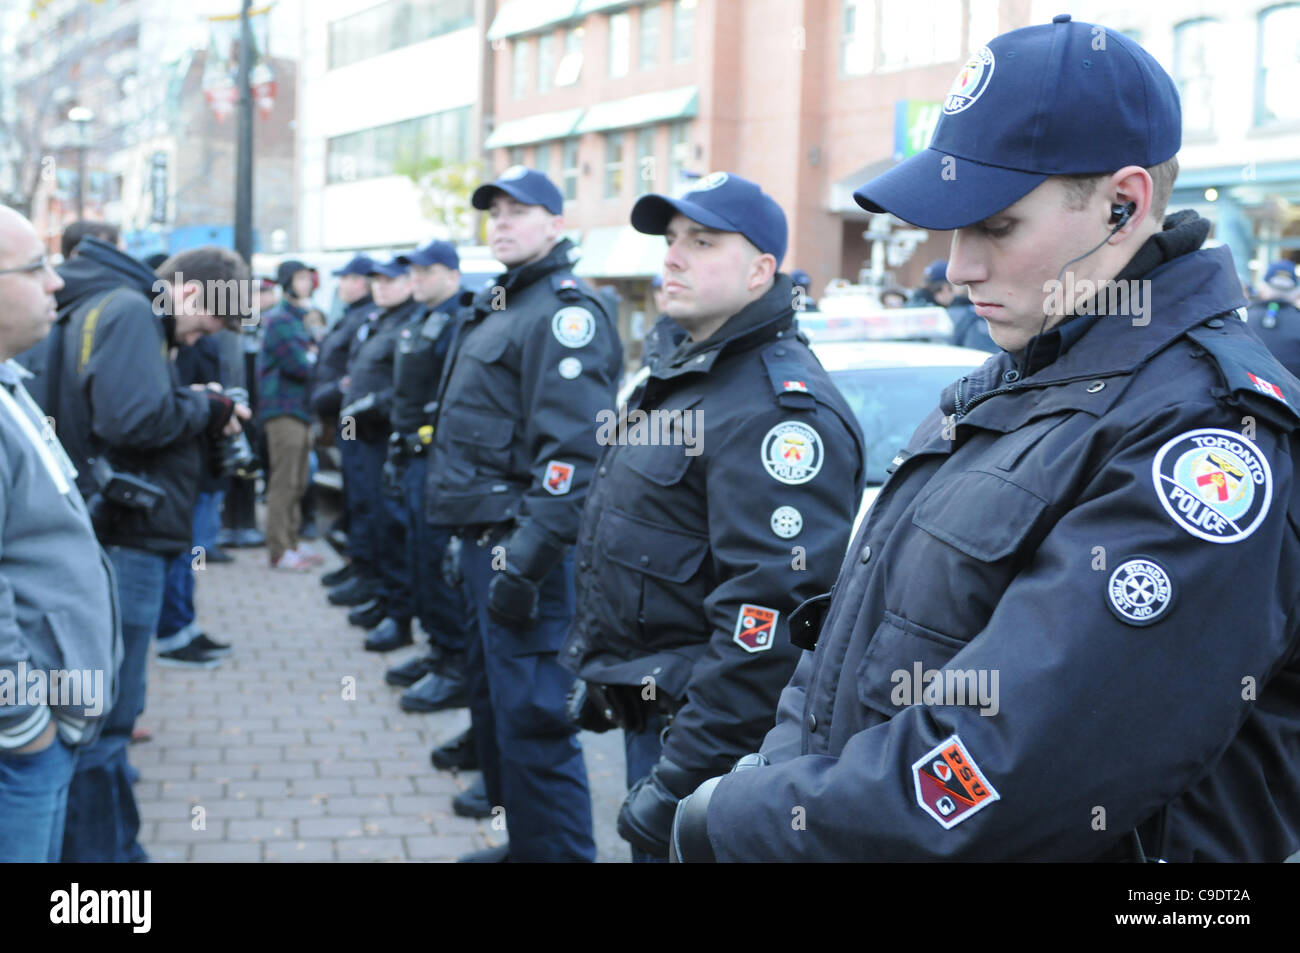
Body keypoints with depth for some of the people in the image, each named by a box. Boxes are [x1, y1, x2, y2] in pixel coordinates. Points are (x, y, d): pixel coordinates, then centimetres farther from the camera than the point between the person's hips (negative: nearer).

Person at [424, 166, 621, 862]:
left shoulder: (566, 310, -12)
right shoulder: (498, 307, 19)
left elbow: (571, 451, -22)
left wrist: (527, 560, -26)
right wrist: (471, 541, 20)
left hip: (523, 545, -11)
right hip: (485, 541, 11)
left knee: (529, 715, -10)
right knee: (492, 697, 19)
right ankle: (521, 842, 34)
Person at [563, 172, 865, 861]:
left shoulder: (779, 406, -22)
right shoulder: (683, 374, 12)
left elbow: (770, 610, -29)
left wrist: (681, 780, -28)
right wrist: (599, 675, 22)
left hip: (701, 724, -9)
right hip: (647, 715, 10)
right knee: (649, 850, 21)